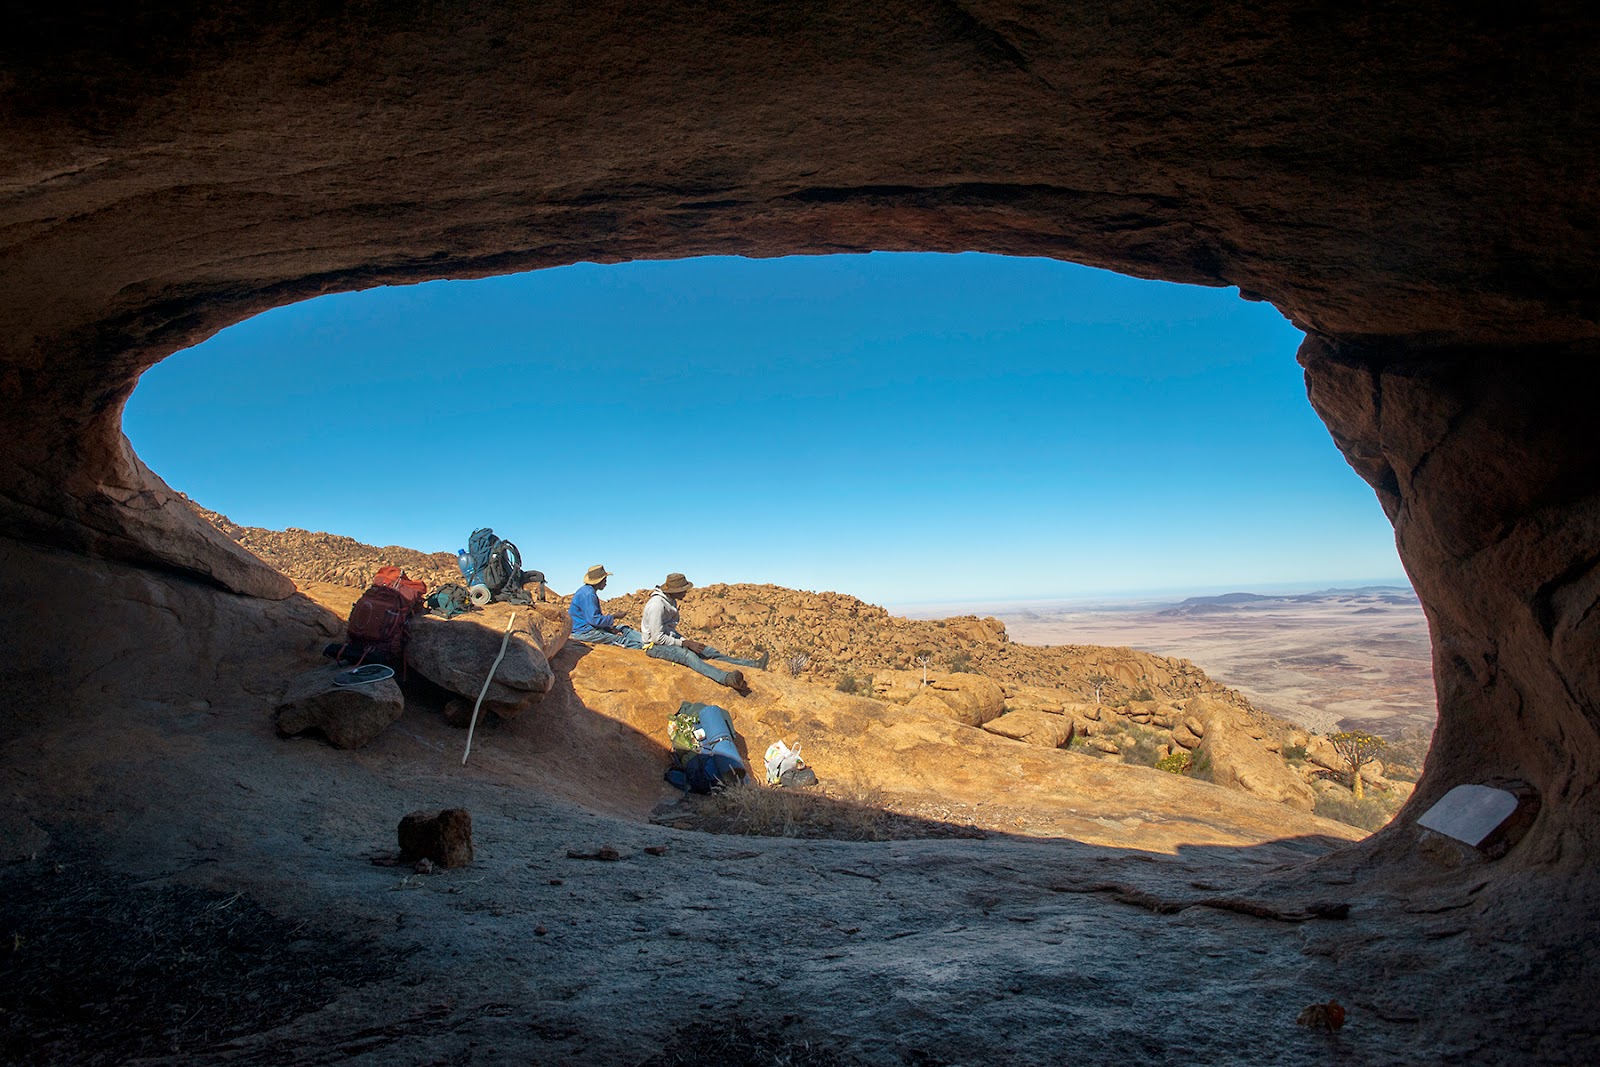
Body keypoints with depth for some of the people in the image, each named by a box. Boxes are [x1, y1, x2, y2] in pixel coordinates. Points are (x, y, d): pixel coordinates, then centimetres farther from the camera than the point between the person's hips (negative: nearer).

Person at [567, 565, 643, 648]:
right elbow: (594, 619, -25)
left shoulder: (589, 591, 13)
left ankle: (644, 639, -4)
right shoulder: (588, 594, -20)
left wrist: (610, 628, 2)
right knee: (621, 640, -12)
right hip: (584, 631, -10)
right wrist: (613, 618, -13)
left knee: (623, 629, 4)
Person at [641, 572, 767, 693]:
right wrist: (685, 643, -19)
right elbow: (657, 637, -23)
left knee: (708, 651, -5)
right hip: (655, 646, -10)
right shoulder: (657, 604, -21)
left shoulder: (671, 601, 10)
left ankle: (753, 664, -15)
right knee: (688, 656, -36)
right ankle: (727, 678, -63)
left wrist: (685, 640, 4)